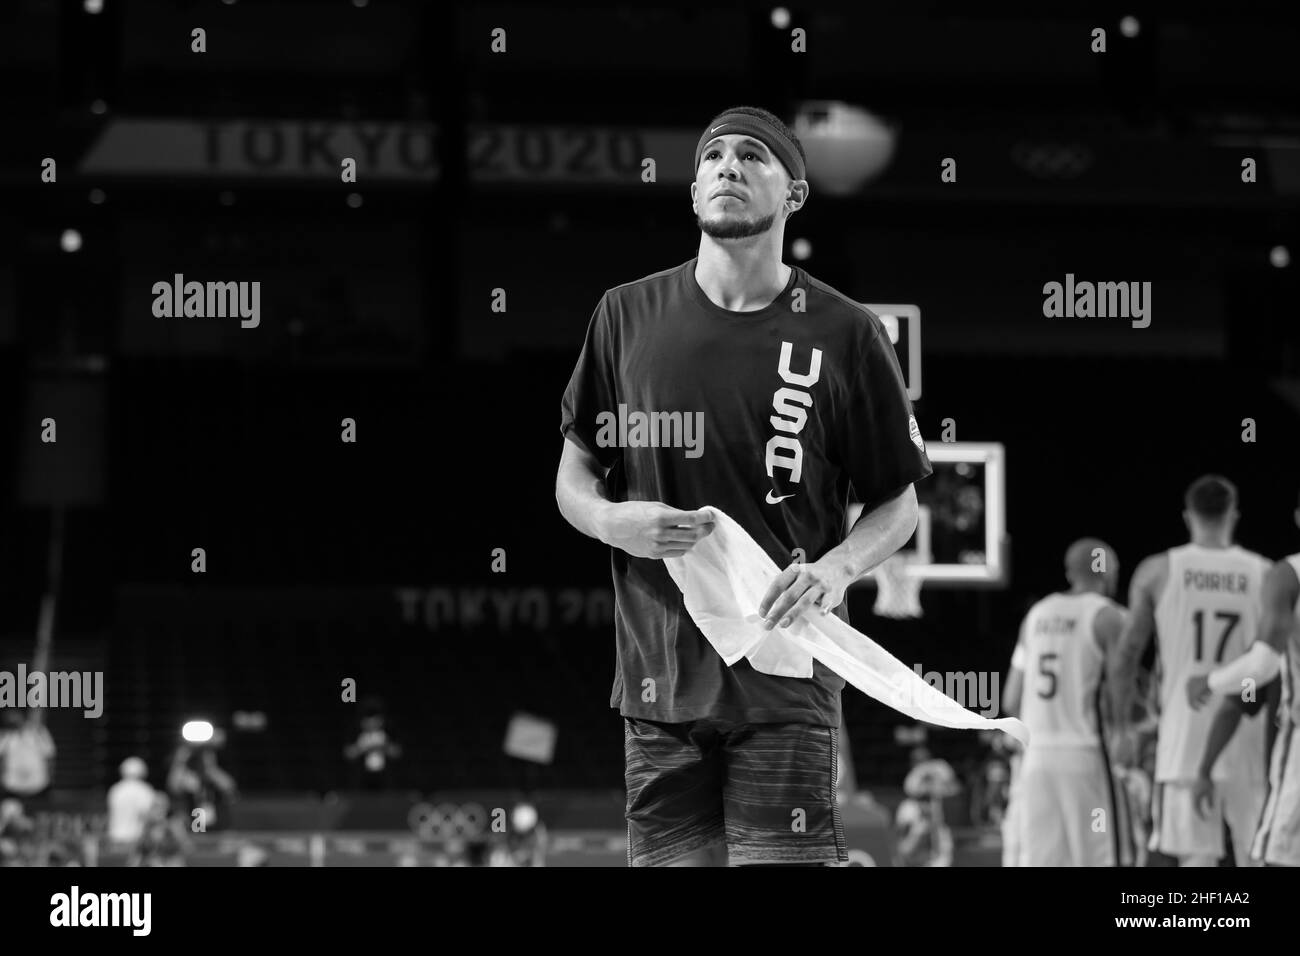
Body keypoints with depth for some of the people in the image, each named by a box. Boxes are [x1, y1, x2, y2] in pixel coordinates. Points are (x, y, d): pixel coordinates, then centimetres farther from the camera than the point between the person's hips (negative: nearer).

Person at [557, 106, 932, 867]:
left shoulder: (845, 335, 2)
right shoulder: (628, 316, 8)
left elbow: (898, 504, 8)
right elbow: (573, 478, 15)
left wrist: (838, 567, -12)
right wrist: (613, 521, -8)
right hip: (659, 682, 2)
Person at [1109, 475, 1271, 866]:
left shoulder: (1157, 572, 2)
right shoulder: (1264, 574, 2)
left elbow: (1125, 656, 3)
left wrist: (1122, 730, 11)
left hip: (1185, 733, -1)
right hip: (1249, 737, 1)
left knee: (1197, 856, -2)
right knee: (1253, 856, 9)